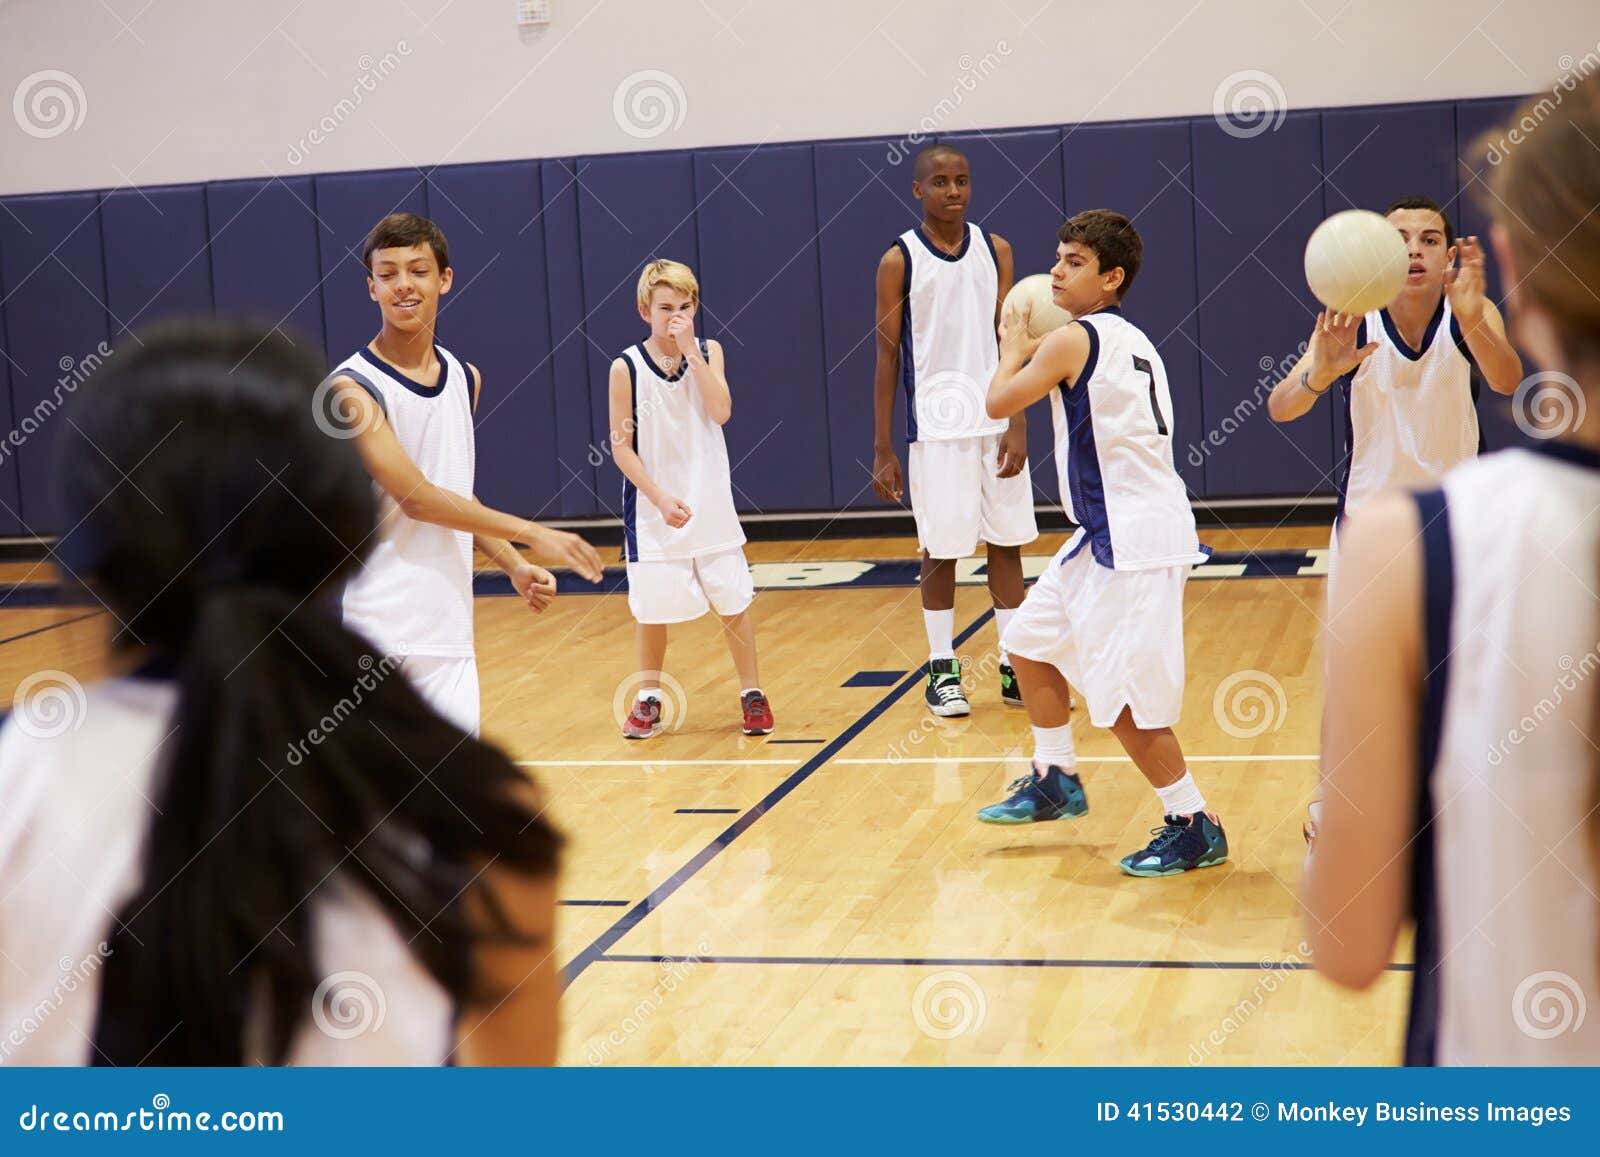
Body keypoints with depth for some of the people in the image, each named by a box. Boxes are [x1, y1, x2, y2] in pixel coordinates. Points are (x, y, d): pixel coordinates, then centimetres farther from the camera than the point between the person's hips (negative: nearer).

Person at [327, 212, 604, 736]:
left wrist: (515, 566, 6)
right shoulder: (352, 388, -12)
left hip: (449, 628, 6)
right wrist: (531, 533, -15)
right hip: (374, 631, -6)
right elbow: (417, 498, -18)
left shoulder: (464, 377, 11)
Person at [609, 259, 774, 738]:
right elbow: (621, 447, -7)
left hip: (711, 505, 2)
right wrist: (661, 498, -15)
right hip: (653, 510, -2)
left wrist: (690, 350, -19)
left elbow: (721, 411, -17)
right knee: (650, 608, 6)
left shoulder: (708, 352, 0)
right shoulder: (627, 367, -7)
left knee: (733, 601, 5)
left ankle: (752, 693, 19)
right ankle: (649, 700, 23)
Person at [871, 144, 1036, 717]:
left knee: (1007, 543, 7)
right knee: (940, 551, 3)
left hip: (996, 423, 3)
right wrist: (882, 449, -5)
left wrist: (1017, 424, -6)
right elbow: (887, 355, -2)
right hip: (937, 426, -3)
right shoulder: (899, 261, -4)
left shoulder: (995, 250, 4)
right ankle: (942, 669, 15)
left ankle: (1014, 667, 17)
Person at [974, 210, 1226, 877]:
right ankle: (1055, 782, 34)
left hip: (1134, 539, -10)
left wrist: (1013, 348, 13)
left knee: (1121, 696, -6)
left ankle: (1194, 827, 4)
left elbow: (999, 402, -5)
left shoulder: (1074, 340, -14)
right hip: (1110, 531, 10)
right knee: (1031, 644, 21)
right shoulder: (1128, 342, 13)